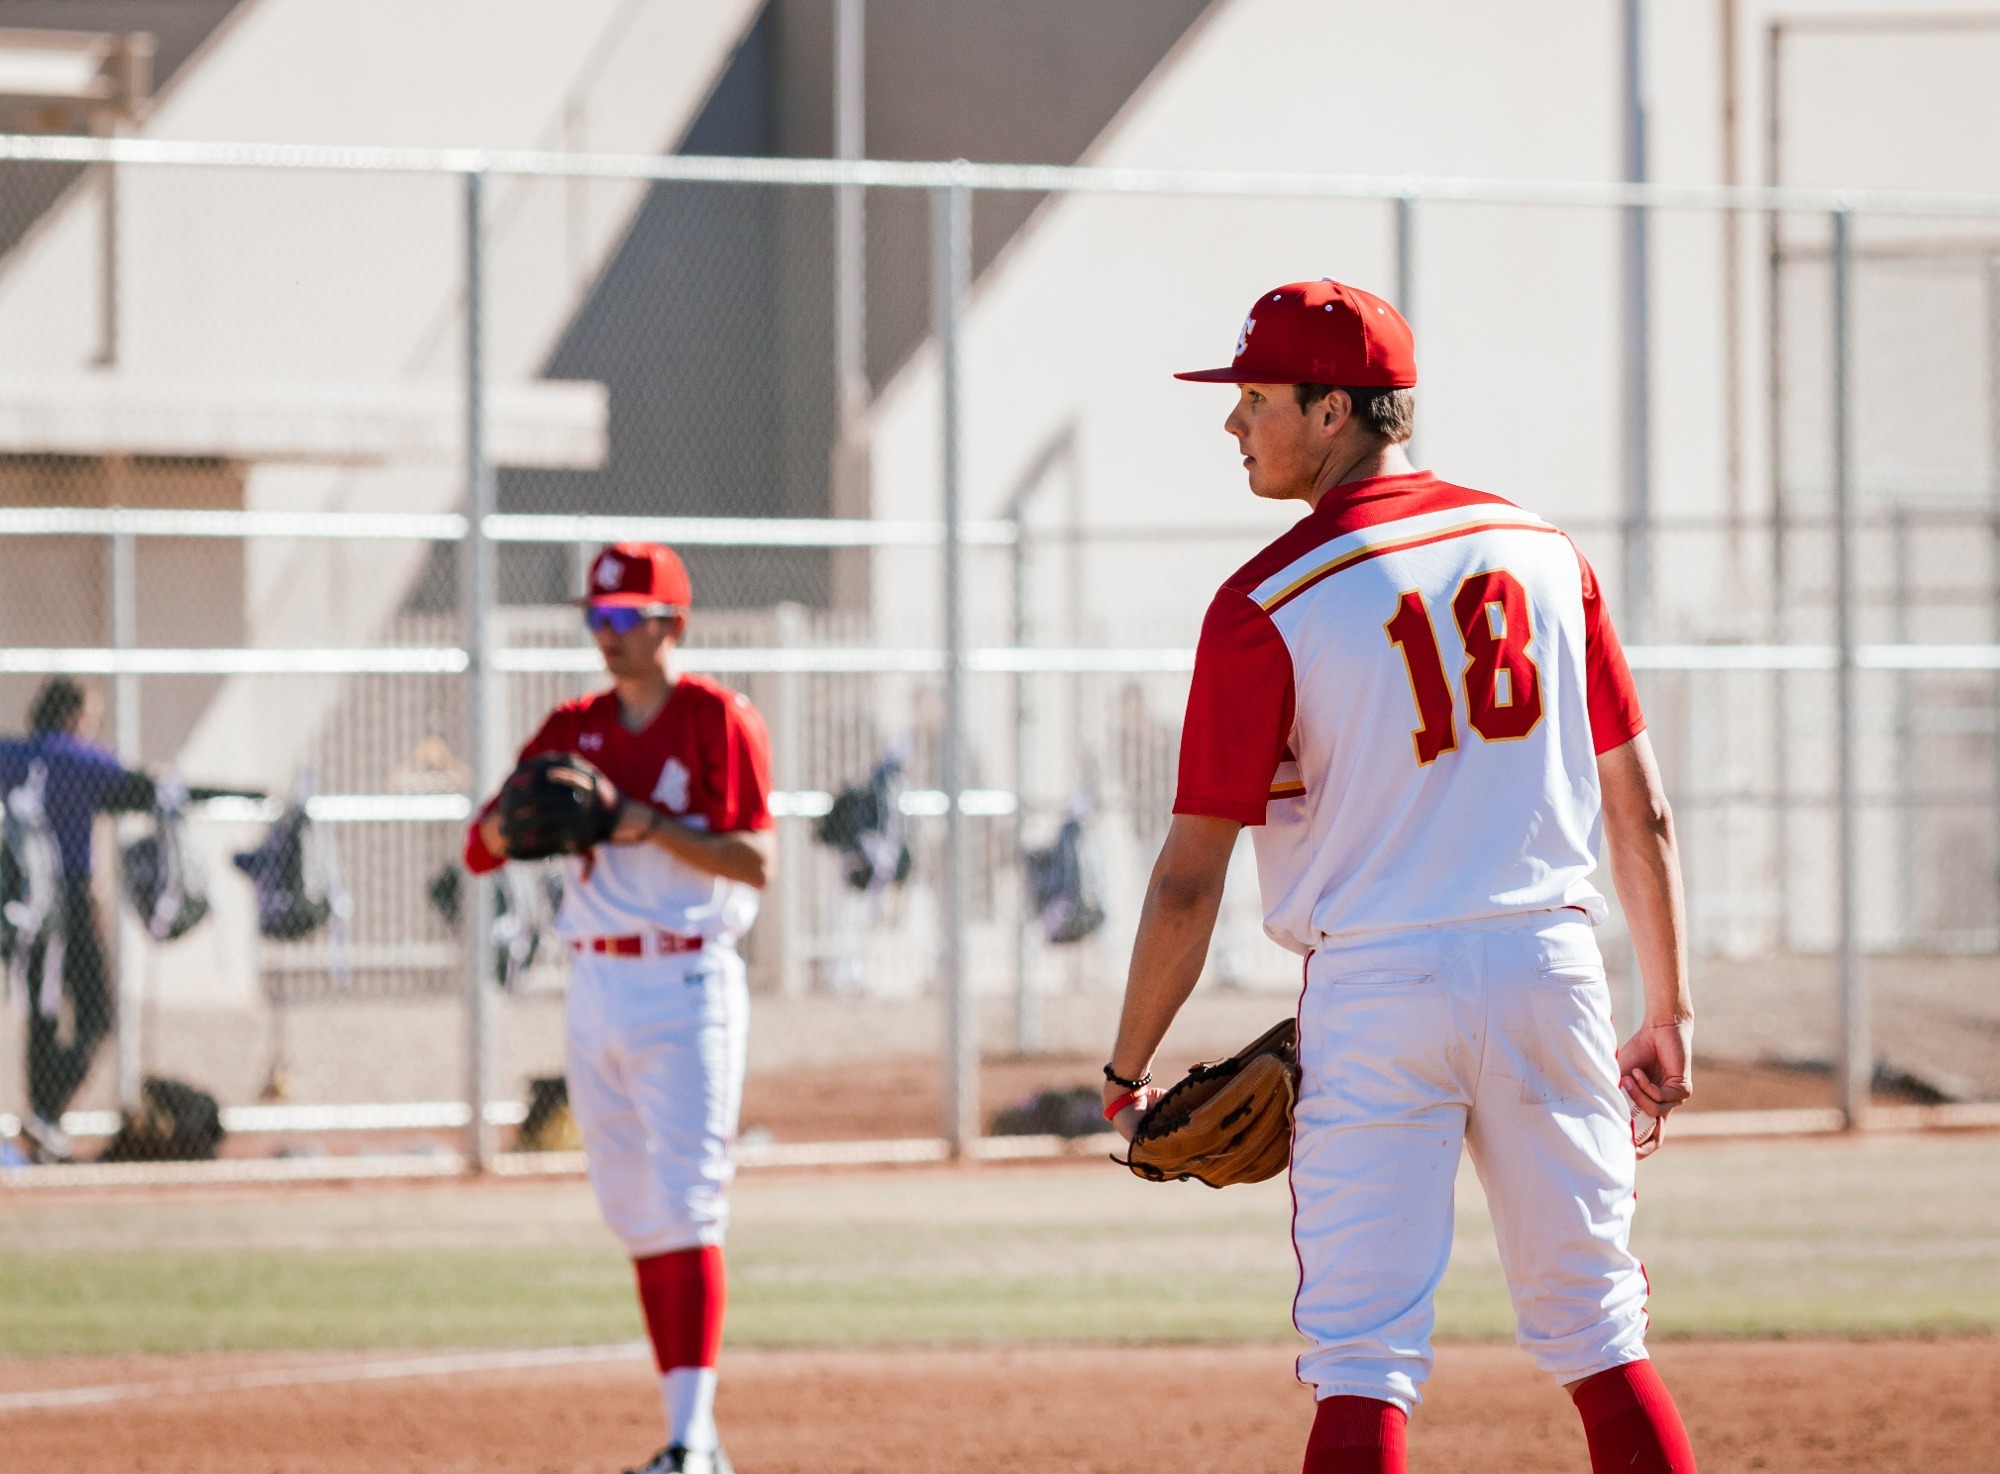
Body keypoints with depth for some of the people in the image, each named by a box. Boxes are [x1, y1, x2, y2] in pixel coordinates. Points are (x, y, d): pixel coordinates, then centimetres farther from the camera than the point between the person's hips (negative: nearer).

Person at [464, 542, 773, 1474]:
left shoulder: (718, 720, -3)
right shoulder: (573, 730, 13)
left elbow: (755, 862, -10)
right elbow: (481, 851, 10)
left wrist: (652, 826, -20)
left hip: (686, 986, -6)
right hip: (594, 989, 6)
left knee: (685, 1209, -13)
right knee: (634, 1217, 6)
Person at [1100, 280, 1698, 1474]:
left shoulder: (1268, 603, -8)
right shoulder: (1543, 549, 7)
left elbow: (1192, 876, -7)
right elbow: (1642, 811, 8)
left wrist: (1129, 1074, 4)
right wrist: (1670, 1015, 15)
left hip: (1377, 985, -4)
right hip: (1550, 971, 4)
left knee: (1363, 1364, -2)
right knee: (1599, 1333, 12)